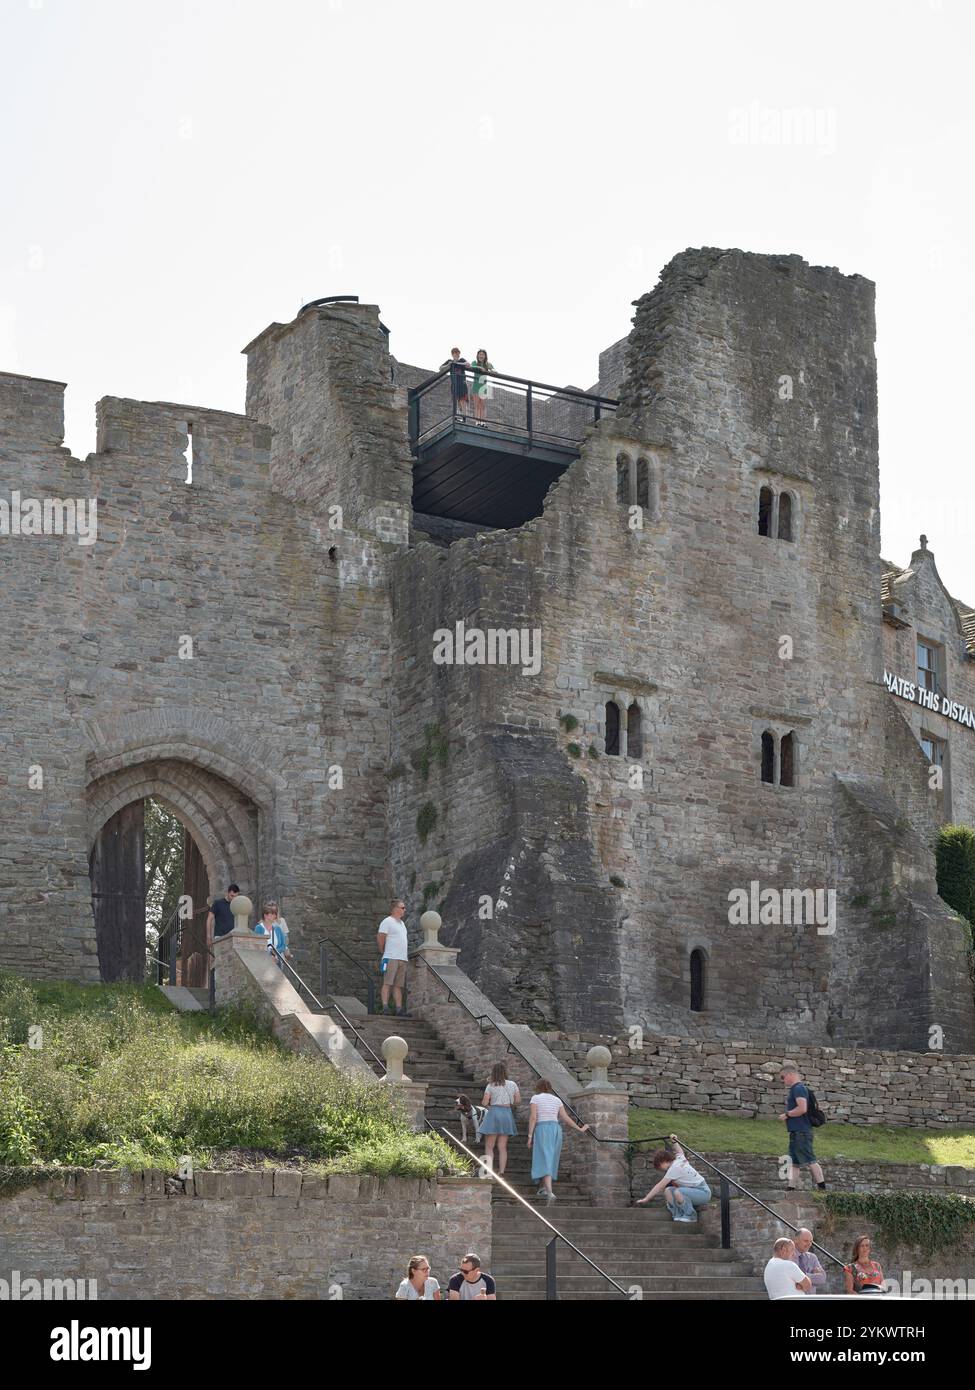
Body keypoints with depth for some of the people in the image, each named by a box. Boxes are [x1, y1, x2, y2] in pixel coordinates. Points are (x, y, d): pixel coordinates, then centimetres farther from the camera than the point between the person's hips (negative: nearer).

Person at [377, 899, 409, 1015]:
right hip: (391, 958, -8)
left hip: (402, 958, 8)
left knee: (399, 985, 4)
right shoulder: (387, 921, -5)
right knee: (387, 983, -10)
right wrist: (383, 951, 2)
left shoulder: (401, 923, 22)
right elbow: (380, 938, -8)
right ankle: (385, 1007, -14)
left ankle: (398, 1008, 3)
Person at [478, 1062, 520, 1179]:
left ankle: (488, 1171, -12)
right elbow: (518, 1101, 4)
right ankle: (501, 1173, 4)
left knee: (489, 1146, 2)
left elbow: (484, 1102, -9)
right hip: (507, 1114, 3)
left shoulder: (491, 1086, -4)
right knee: (502, 1147, 9)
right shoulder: (512, 1084, 4)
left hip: (494, 1113, -3)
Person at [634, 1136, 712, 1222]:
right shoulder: (680, 1159, 6)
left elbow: (660, 1186, -18)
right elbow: (680, 1151, 33)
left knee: (677, 1192, -34)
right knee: (668, 1191, -3)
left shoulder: (674, 1168, -18)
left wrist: (645, 1199, -15)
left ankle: (690, 1215, -13)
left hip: (703, 1192, -10)